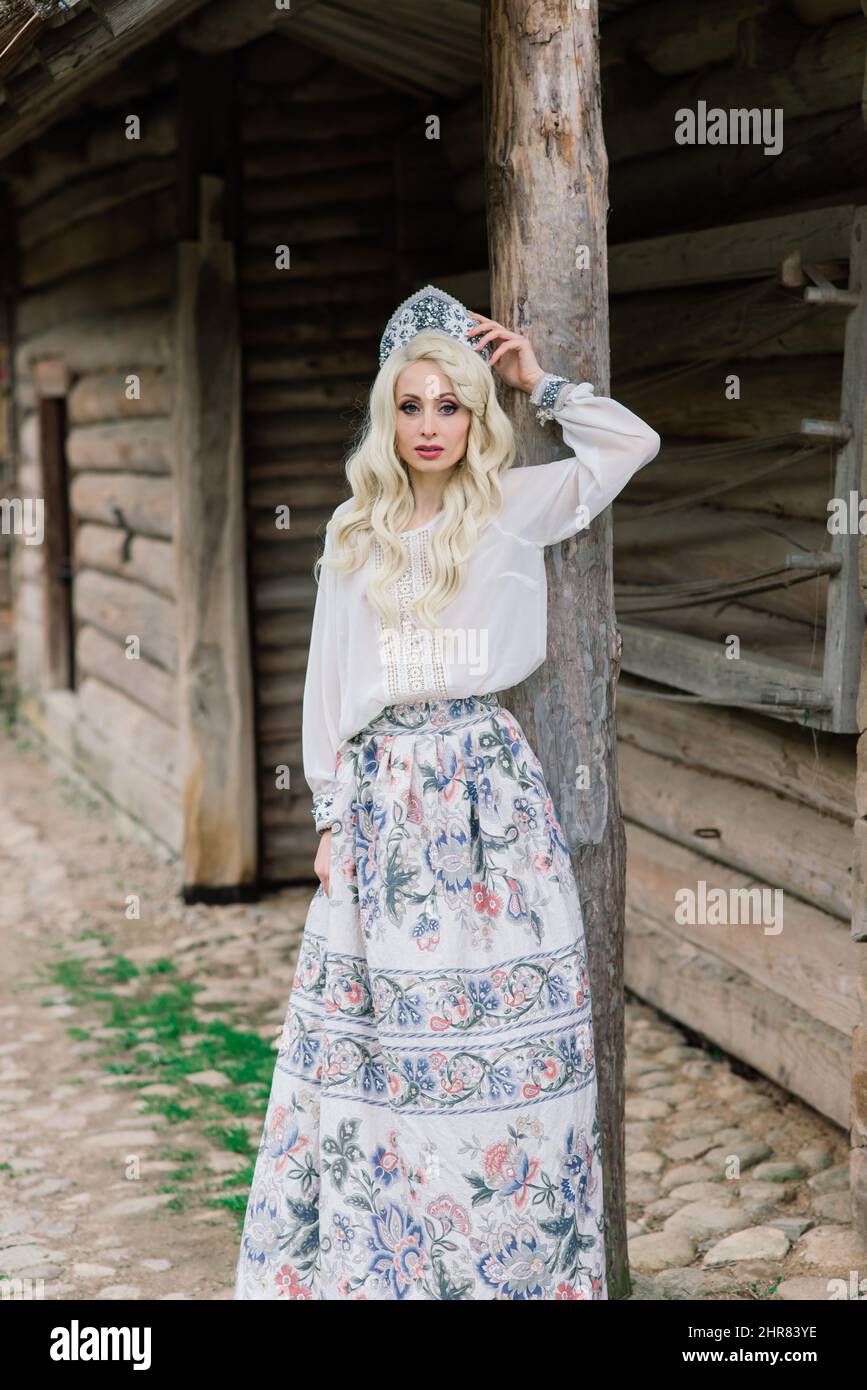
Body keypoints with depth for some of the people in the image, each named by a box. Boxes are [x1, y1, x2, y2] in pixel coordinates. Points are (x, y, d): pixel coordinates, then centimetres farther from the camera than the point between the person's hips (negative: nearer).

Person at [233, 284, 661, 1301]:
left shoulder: (512, 509, 5)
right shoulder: (355, 531, 10)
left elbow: (632, 444, 1)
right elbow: (328, 679, 10)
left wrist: (537, 381, 4)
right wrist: (331, 814, 5)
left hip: (487, 779, -2)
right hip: (381, 787, 2)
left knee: (497, 1012, -2)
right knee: (373, 1014, 3)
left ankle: (516, 1257, 8)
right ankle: (364, 1252, 14)